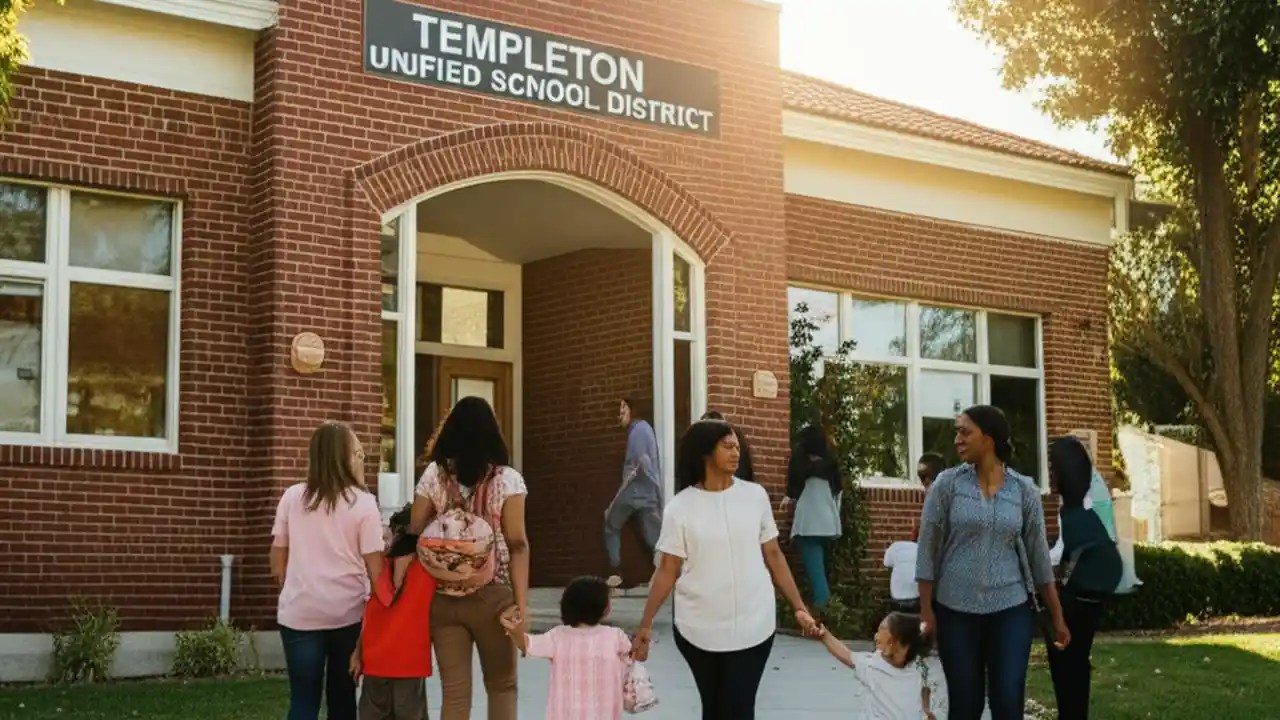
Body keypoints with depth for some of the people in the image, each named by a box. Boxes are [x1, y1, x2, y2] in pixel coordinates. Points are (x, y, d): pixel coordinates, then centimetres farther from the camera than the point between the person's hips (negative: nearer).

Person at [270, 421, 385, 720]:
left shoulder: (292, 497, 3)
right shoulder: (362, 502, -4)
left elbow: (278, 565, 7)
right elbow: (375, 569, -6)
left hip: (299, 613, 1)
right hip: (348, 612, -1)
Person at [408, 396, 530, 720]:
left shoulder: (434, 475, 1)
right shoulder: (506, 478, -4)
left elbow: (414, 535, -1)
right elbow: (517, 544, -10)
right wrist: (522, 603, -9)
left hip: (443, 596, 2)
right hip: (492, 595, -2)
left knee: (454, 691, 6)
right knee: (502, 685, 14)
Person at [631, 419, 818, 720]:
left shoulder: (755, 496, 1)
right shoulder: (680, 507, -5)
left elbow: (773, 556, 7)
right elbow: (667, 570, -2)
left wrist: (799, 607, 4)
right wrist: (645, 625, -6)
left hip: (752, 626, 0)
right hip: (699, 629, 0)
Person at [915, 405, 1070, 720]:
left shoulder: (1024, 490, 1)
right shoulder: (947, 484, -3)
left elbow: (1039, 555, 6)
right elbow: (928, 550, -2)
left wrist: (1057, 617, 7)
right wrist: (926, 611, -6)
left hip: (1011, 610, 1)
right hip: (956, 611, -1)